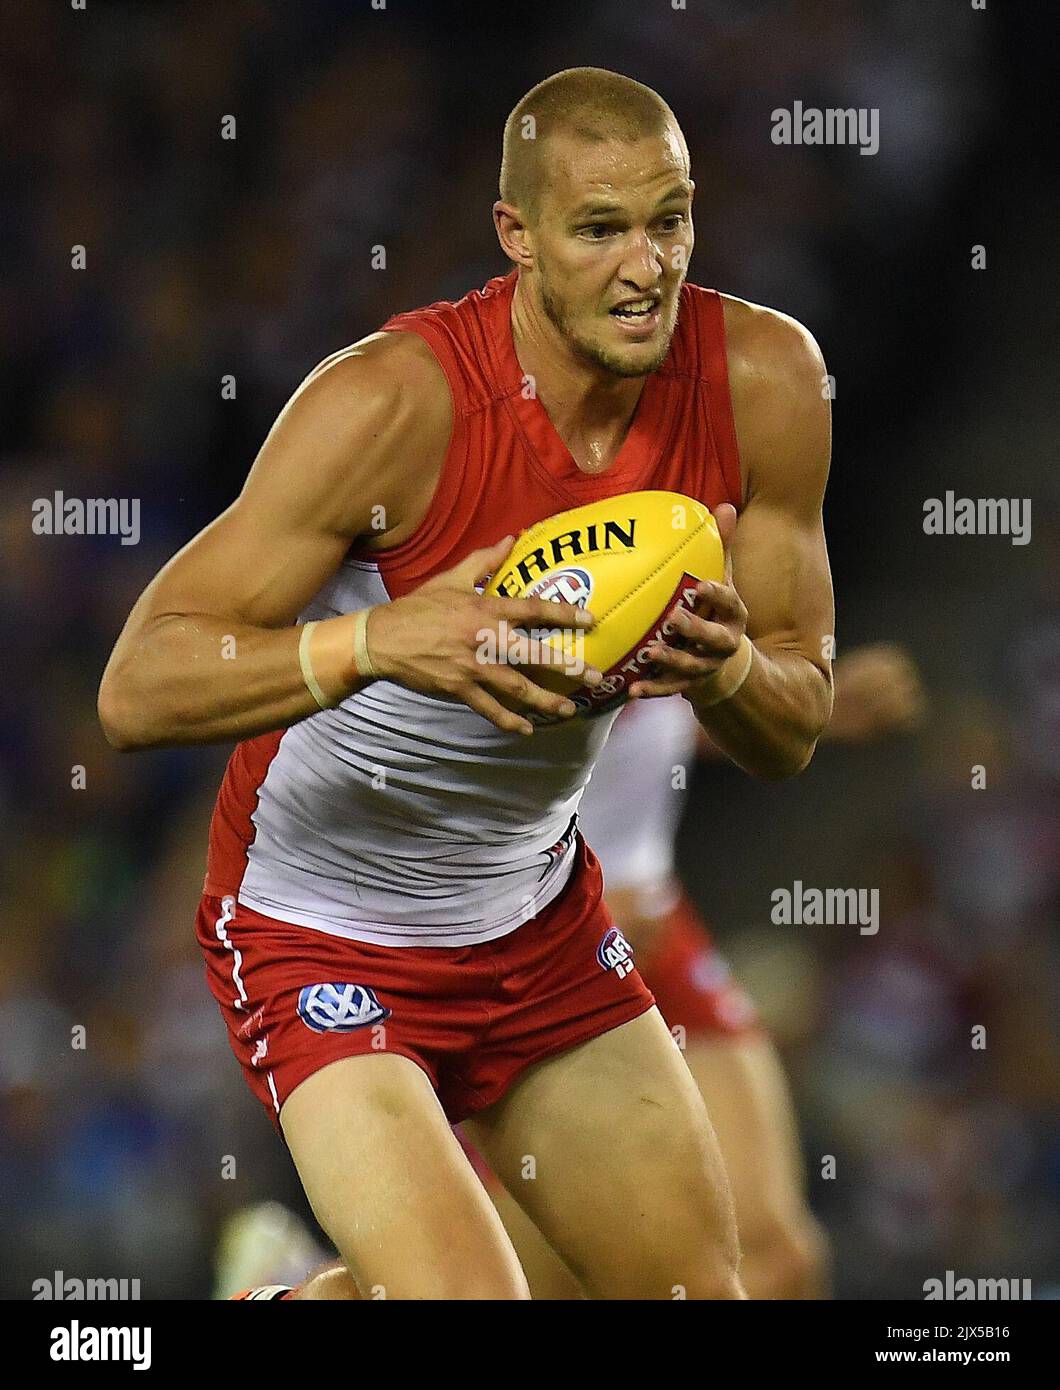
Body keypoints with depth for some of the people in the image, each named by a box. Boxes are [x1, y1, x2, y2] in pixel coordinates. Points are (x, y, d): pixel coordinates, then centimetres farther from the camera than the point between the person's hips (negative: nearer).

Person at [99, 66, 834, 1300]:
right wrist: (381, 641, -44)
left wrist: (723, 667, -27)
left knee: (701, 1295, 15)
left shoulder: (762, 378, -11)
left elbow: (795, 735, -3)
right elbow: (136, 690, -29)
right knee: (463, 1296, -23)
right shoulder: (394, 401, -26)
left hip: (541, 920, 6)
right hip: (321, 936, -6)